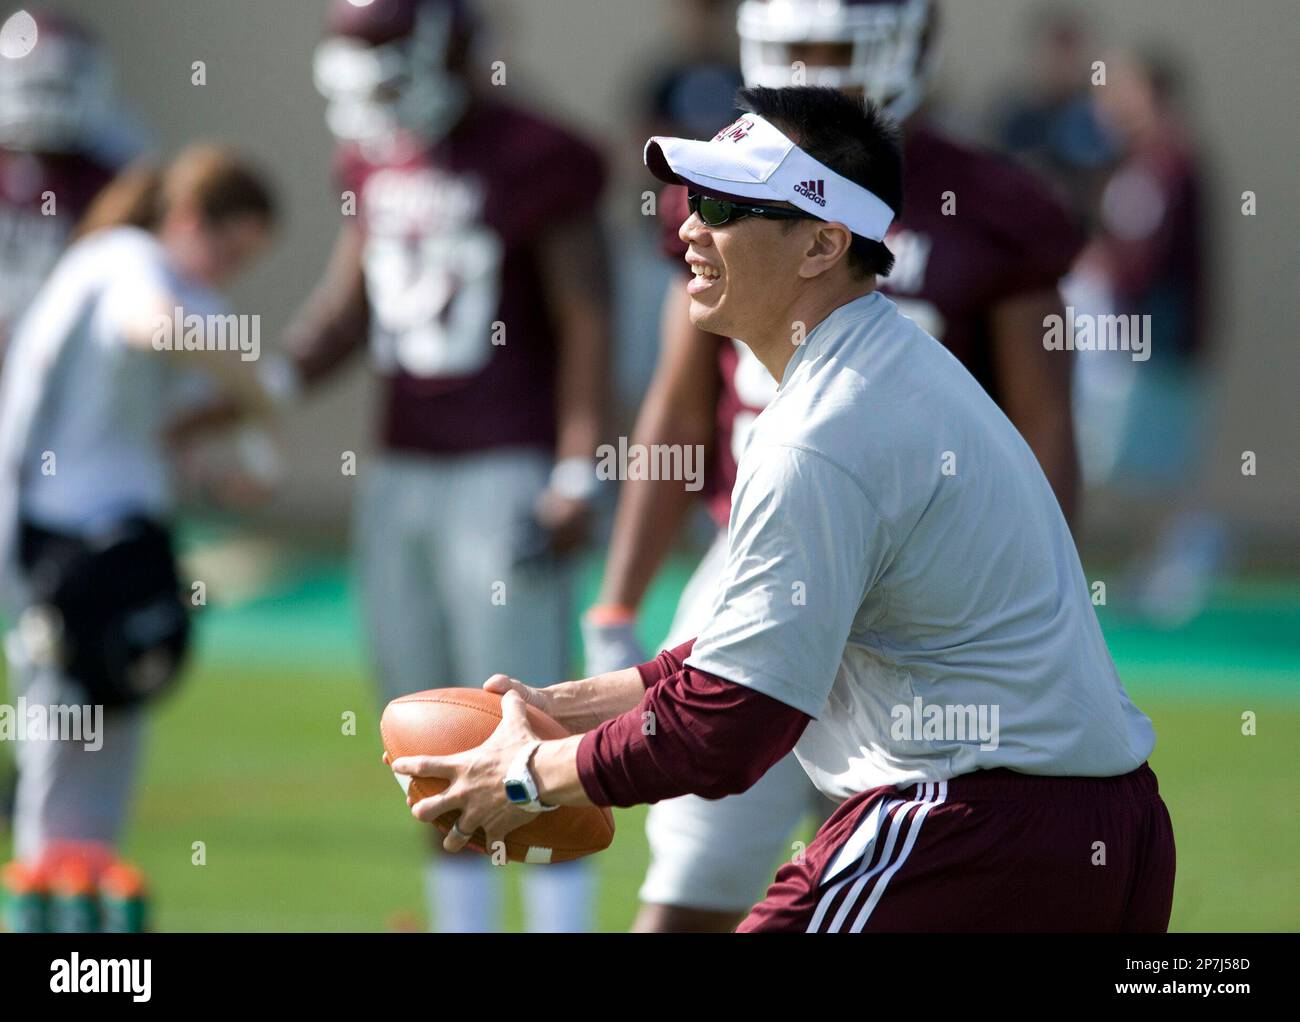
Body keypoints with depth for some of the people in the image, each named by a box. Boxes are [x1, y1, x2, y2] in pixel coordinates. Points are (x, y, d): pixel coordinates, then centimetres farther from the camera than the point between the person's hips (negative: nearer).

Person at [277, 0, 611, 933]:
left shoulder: (535, 162, -11)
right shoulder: (376, 163, 10)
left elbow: (587, 324, -9)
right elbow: (346, 311, 18)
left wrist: (576, 477, -13)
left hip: (503, 472, -7)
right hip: (401, 472, 7)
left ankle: (562, 916, -4)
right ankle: (461, 918, 18)